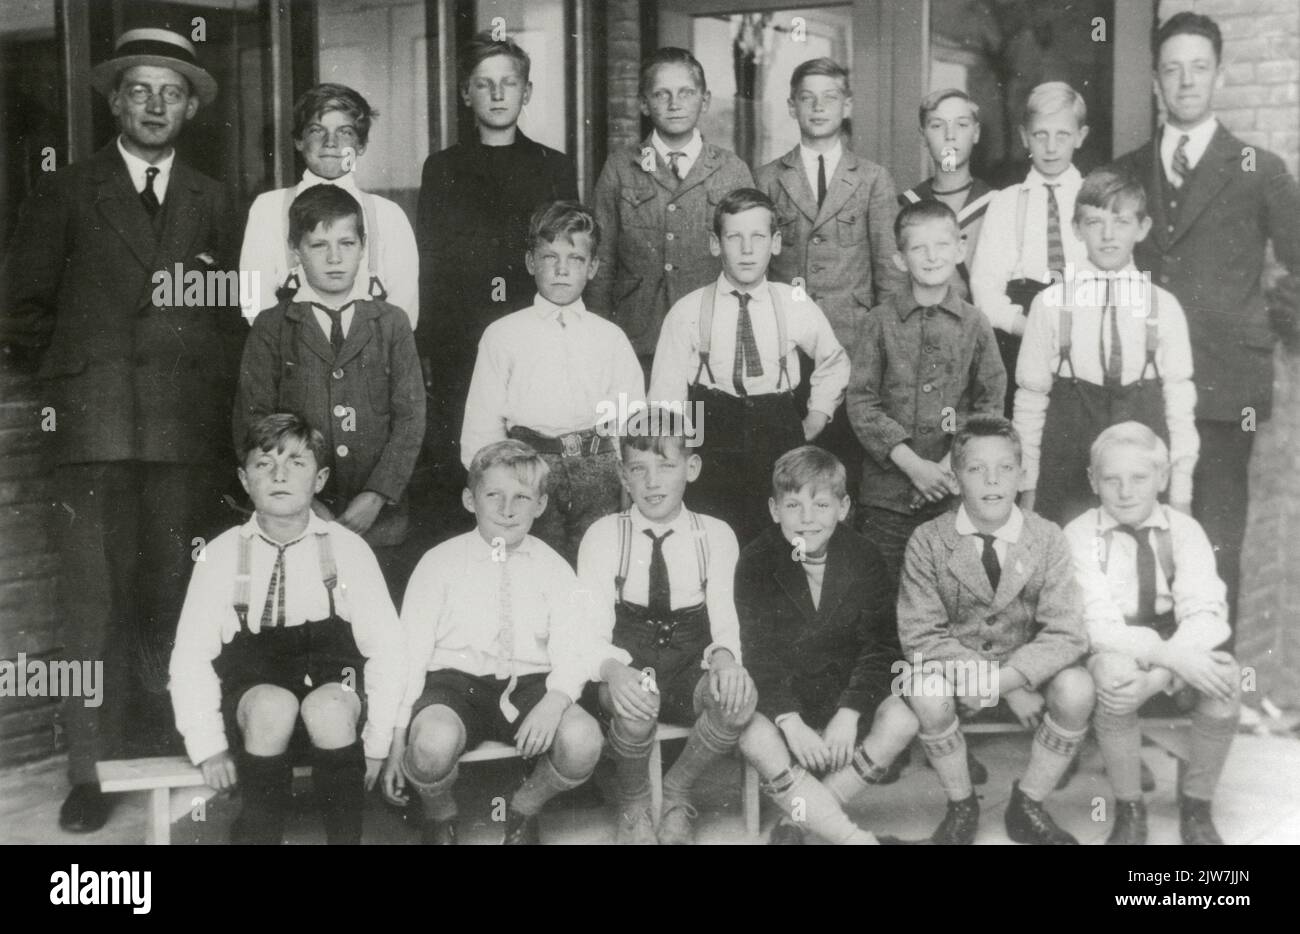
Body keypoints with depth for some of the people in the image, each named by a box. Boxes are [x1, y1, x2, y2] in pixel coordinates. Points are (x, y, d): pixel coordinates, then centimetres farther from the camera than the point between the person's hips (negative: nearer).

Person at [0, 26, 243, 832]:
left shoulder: (212, 202, 16)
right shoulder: (65, 193, 11)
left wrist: (221, 396, 5)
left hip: (191, 432, 2)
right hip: (95, 427, -1)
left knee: (178, 600, 2)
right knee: (94, 602, -4)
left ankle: (180, 748, 11)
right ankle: (93, 769, 2)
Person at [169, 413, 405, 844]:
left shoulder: (347, 550, -1)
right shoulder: (221, 555, 0)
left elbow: (386, 649, -1)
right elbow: (190, 656, 1)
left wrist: (376, 742, -6)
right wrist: (208, 746, -9)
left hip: (329, 677, 0)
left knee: (329, 708, -35)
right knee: (272, 706, -34)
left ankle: (345, 837, -15)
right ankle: (257, 834, -18)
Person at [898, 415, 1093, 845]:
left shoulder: (1048, 539, -8)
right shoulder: (928, 542, -11)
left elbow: (1066, 634, -13)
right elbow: (920, 636, -15)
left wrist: (996, 681, -28)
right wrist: (1010, 693, -22)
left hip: (1028, 672, 1)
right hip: (954, 671, -1)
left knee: (1077, 689, -27)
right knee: (925, 689, -32)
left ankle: (1028, 805, -3)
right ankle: (961, 805, -5)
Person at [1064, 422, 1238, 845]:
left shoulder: (1185, 531, 0)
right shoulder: (1081, 535, -8)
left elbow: (1205, 612, -11)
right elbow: (1097, 625, -18)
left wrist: (1171, 659, -31)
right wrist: (1168, 655, -32)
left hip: (1178, 649, 2)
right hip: (1111, 650, -2)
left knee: (1226, 675, -30)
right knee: (1116, 676, -37)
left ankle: (1196, 806, -7)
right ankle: (1128, 810, -15)